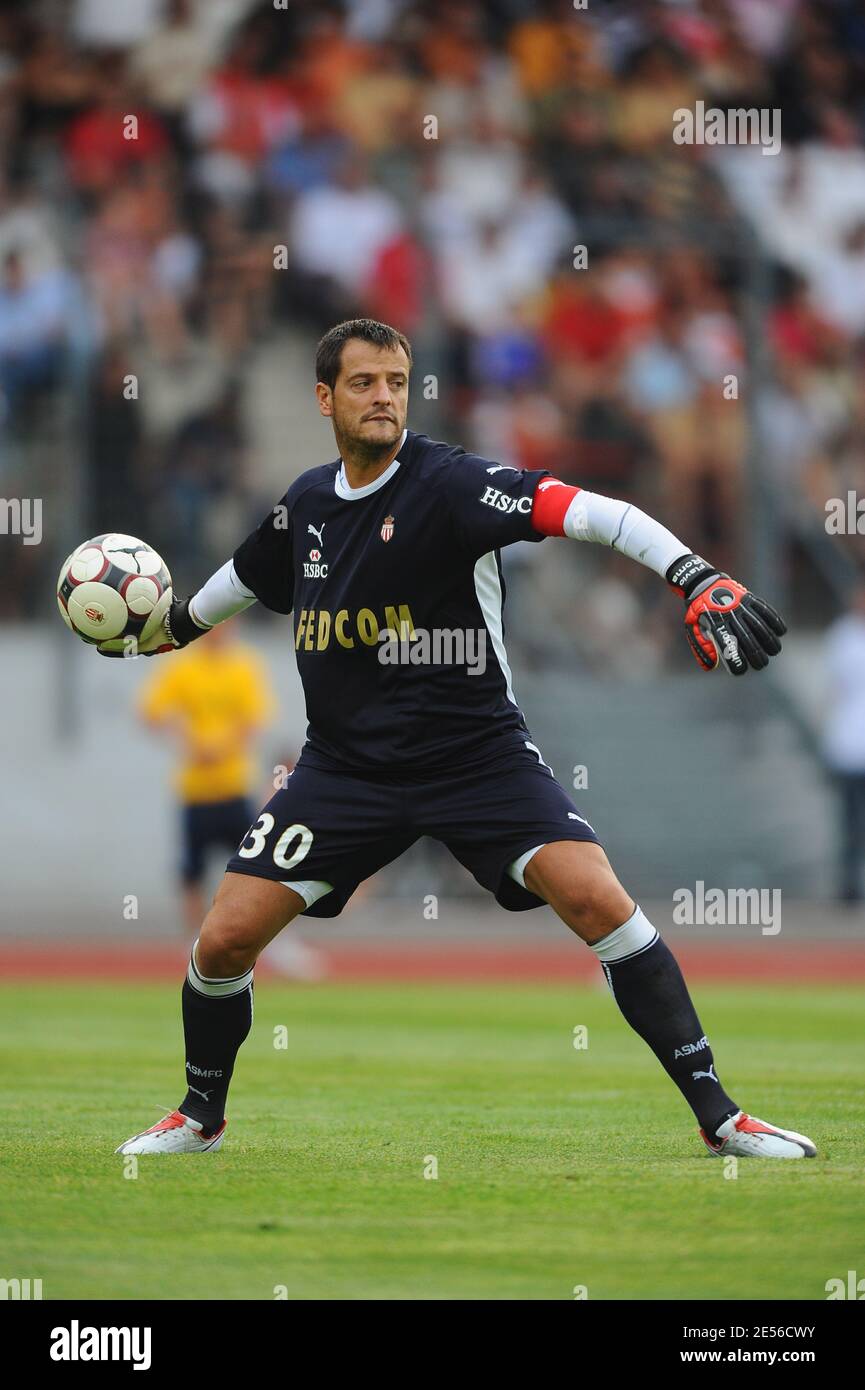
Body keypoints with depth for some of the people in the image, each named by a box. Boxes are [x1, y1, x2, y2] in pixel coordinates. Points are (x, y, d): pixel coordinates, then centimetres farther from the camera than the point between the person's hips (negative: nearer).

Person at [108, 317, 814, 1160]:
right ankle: (201, 1116, 24)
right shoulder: (308, 501, 4)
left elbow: (583, 511, -28)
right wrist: (174, 626, 42)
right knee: (224, 940, -4)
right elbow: (251, 575, 28)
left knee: (599, 901, -23)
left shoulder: (447, 483, -15)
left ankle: (718, 1115, -14)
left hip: (478, 756, -4)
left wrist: (696, 579, -42)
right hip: (345, 766, 5)